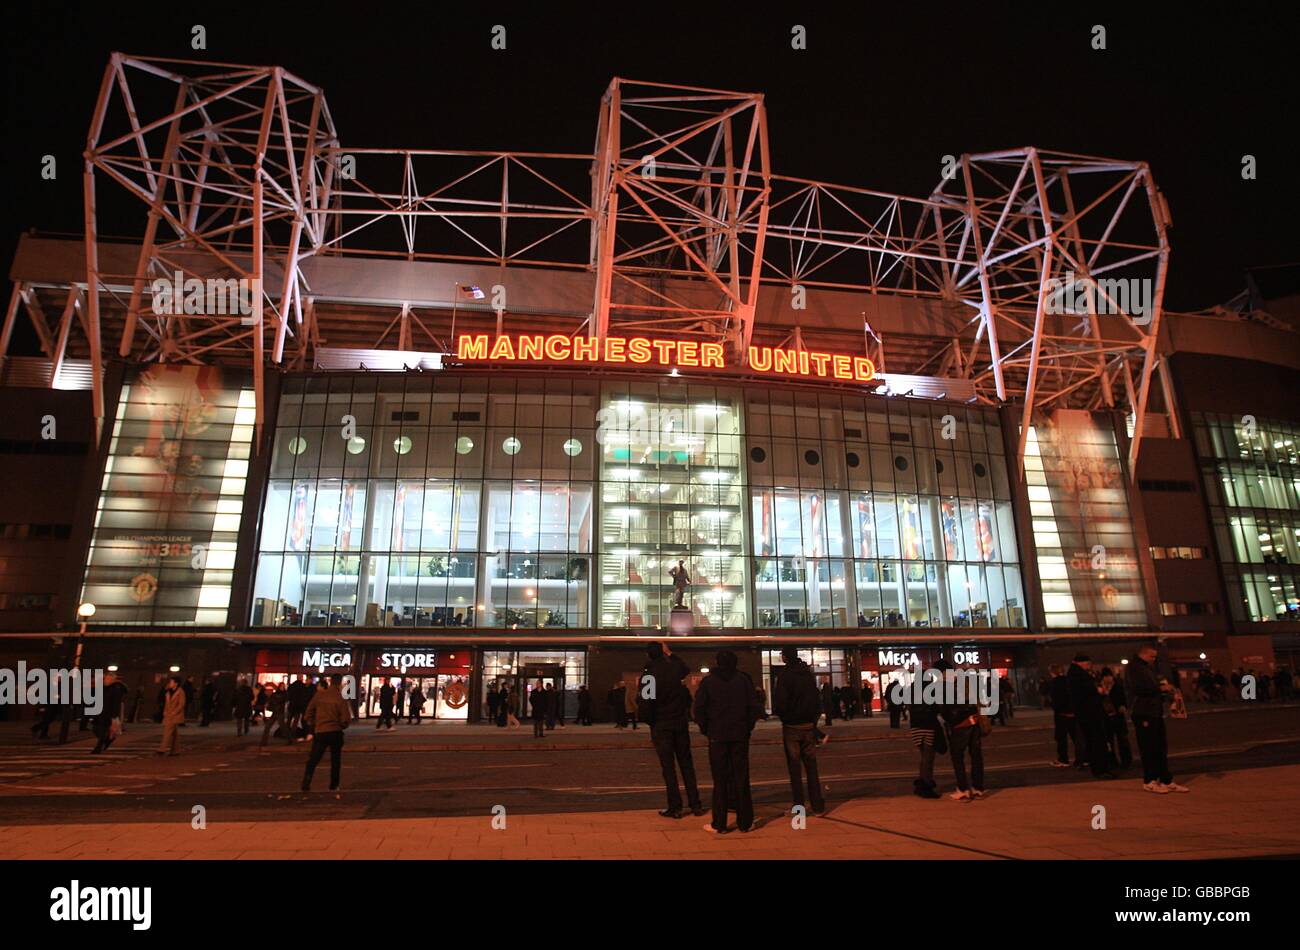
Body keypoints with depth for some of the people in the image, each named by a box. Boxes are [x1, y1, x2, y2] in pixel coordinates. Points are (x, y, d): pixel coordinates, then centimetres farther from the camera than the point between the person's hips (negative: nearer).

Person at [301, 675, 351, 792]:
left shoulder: (319, 695, -3)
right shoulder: (341, 698, -10)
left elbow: (308, 713, 2)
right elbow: (345, 719, -9)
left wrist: (312, 727, 15)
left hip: (320, 732, 1)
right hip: (335, 733, -1)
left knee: (313, 760, 10)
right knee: (335, 760, 12)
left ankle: (306, 784, 1)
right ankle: (333, 786, 15)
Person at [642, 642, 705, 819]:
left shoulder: (648, 673, -13)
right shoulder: (675, 667, -2)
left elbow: (645, 702, -15)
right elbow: (686, 670, 24)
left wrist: (648, 720, 0)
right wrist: (670, 654, 27)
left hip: (661, 725, -3)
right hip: (681, 722, 4)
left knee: (668, 767, 4)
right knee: (686, 764, 12)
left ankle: (675, 807, 5)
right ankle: (695, 804, 14)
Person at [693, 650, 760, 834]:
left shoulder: (708, 681, 0)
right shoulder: (744, 679, 2)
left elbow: (699, 708, -5)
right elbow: (754, 706, -1)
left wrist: (705, 729, 6)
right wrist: (748, 727, 8)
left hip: (717, 736, -1)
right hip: (740, 735, 1)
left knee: (720, 780, 4)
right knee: (741, 778, 8)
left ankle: (719, 824, 6)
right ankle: (745, 822, 12)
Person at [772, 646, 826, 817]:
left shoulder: (785, 676, -15)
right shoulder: (809, 674, 5)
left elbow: (779, 703, -18)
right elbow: (817, 701, 10)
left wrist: (779, 713, 2)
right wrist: (814, 718, 15)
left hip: (791, 726, -5)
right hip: (809, 725, 5)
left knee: (795, 768, 4)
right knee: (811, 767, 10)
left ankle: (797, 807, 6)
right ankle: (818, 806, 10)